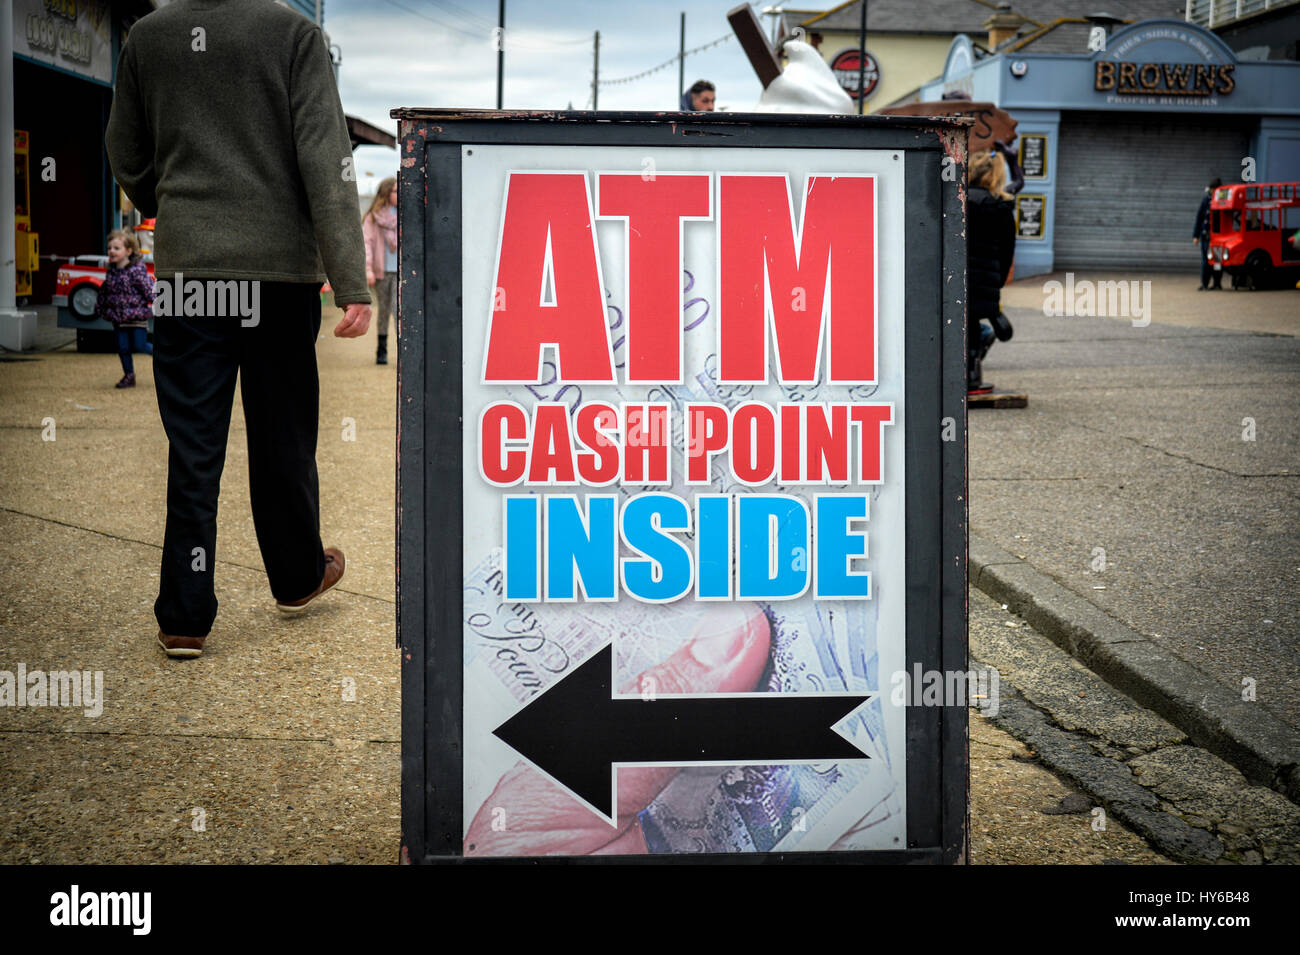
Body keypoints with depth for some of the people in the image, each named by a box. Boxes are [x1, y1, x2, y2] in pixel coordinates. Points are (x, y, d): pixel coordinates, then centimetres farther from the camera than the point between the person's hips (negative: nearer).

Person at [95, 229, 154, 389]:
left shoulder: (137, 270, -13)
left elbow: (149, 289, -13)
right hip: (119, 318, 6)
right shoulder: (111, 271, 7)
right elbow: (104, 291, 20)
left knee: (139, 346, -6)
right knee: (123, 347, 5)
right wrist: (99, 308, 25)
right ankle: (129, 376, 17)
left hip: (137, 315, -6)